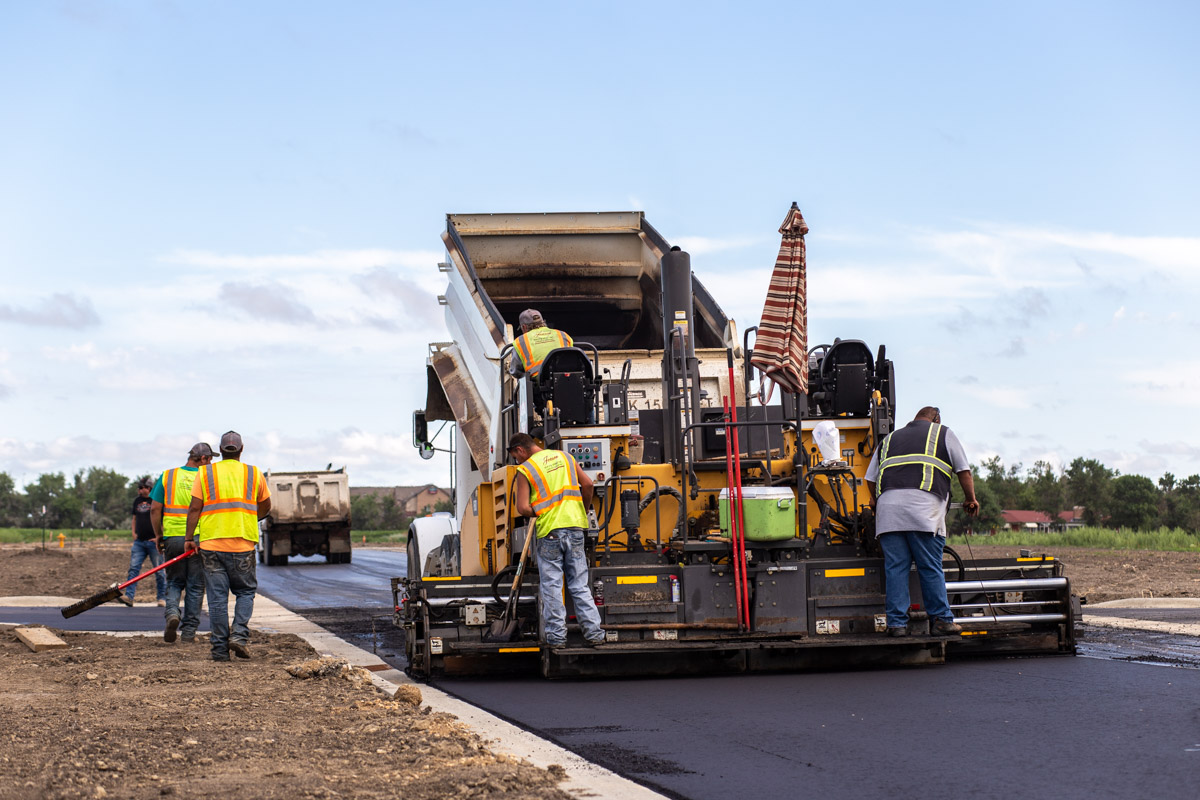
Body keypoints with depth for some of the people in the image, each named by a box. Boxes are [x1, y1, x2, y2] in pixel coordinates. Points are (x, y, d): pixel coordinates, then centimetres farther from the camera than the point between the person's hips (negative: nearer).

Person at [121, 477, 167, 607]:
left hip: (153, 541, -6)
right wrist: (133, 532, 12)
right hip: (139, 541, 6)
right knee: (133, 568, -5)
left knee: (159, 571, 0)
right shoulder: (137, 501, 15)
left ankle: (162, 598, 9)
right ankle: (129, 596, -11)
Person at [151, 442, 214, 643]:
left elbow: (155, 509, 0)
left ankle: (172, 613, -11)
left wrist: (158, 535, 10)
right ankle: (189, 631, 7)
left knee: (174, 582, 15)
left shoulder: (167, 476, 3)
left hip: (173, 537, 1)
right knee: (195, 586, 7)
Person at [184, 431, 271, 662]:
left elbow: (194, 508, -2)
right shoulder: (254, 474, 8)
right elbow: (265, 506, 18)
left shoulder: (205, 473, 5)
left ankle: (220, 648, 3)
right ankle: (240, 634, -6)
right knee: (245, 591, 14)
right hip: (243, 544, 0)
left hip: (211, 543, 0)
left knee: (217, 597, 3)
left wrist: (189, 537, 1)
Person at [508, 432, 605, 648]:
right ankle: (593, 632, 6)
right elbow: (587, 484, 7)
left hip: (549, 532, -4)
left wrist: (540, 514, 8)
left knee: (552, 586, 4)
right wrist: (583, 510, 19)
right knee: (580, 584, 10)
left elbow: (523, 508, -10)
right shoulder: (565, 457, 12)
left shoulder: (525, 470, -3)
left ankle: (556, 635, 3)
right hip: (574, 526, 4)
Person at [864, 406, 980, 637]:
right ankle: (941, 620, 5)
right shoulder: (943, 434, 19)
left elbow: (870, 478, 27)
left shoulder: (889, 439, 29)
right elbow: (964, 471, 18)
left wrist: (878, 503, 43)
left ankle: (896, 623, 1)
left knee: (895, 567, 3)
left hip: (887, 505, 3)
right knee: (930, 568, 1)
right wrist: (971, 499, 32)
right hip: (924, 507, -3)